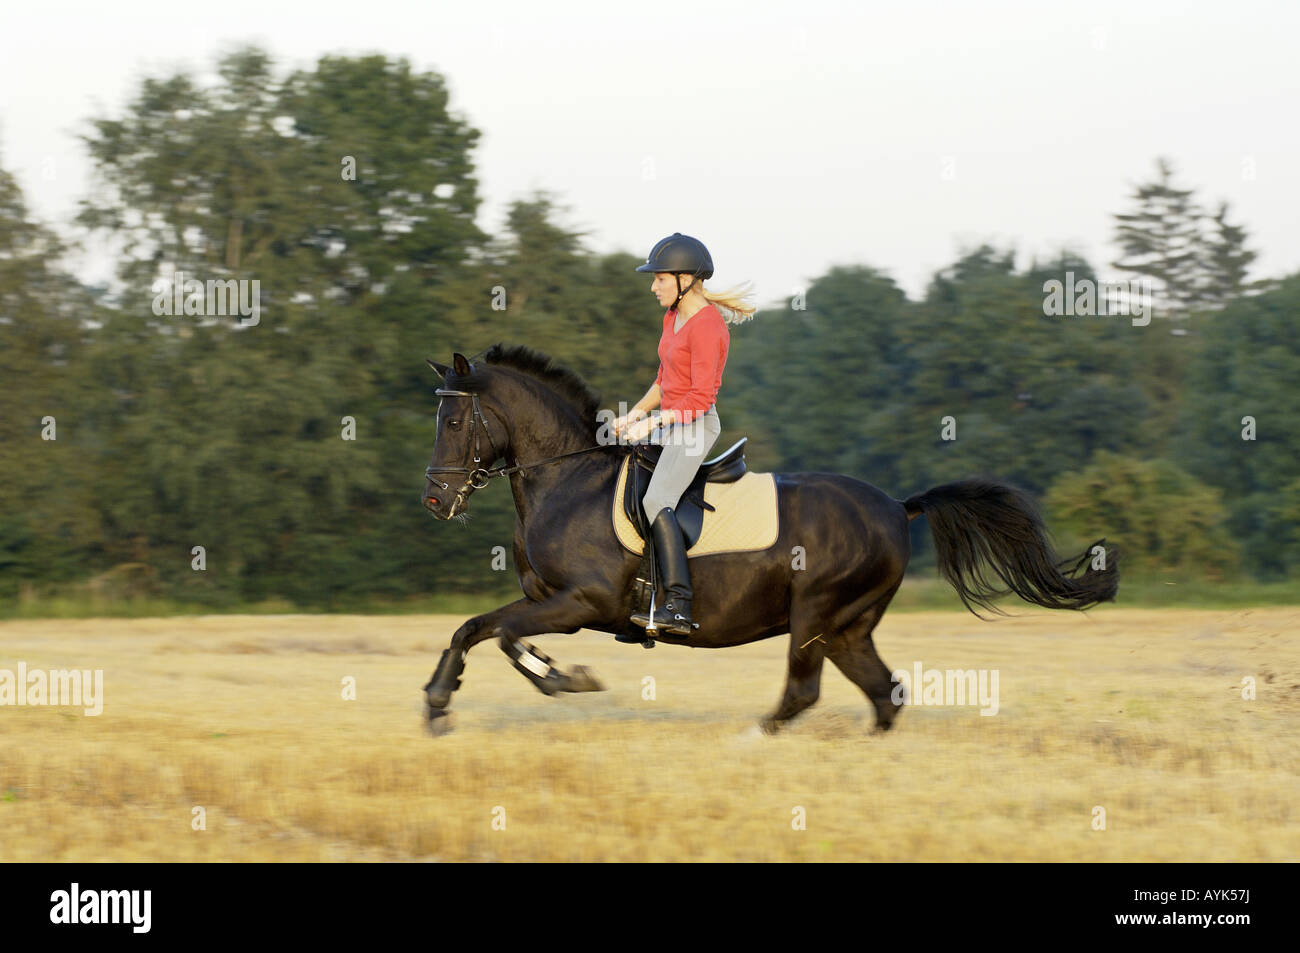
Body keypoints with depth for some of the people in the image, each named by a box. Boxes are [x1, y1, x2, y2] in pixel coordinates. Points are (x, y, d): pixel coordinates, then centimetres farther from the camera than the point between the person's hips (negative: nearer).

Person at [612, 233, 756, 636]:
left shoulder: (706, 326, -18)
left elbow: (700, 396, -21)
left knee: (656, 501, -26)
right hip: (669, 424, 11)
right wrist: (635, 413, 9)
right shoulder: (673, 318, 13)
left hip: (694, 424, -11)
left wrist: (652, 422, -23)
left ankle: (678, 607, -34)